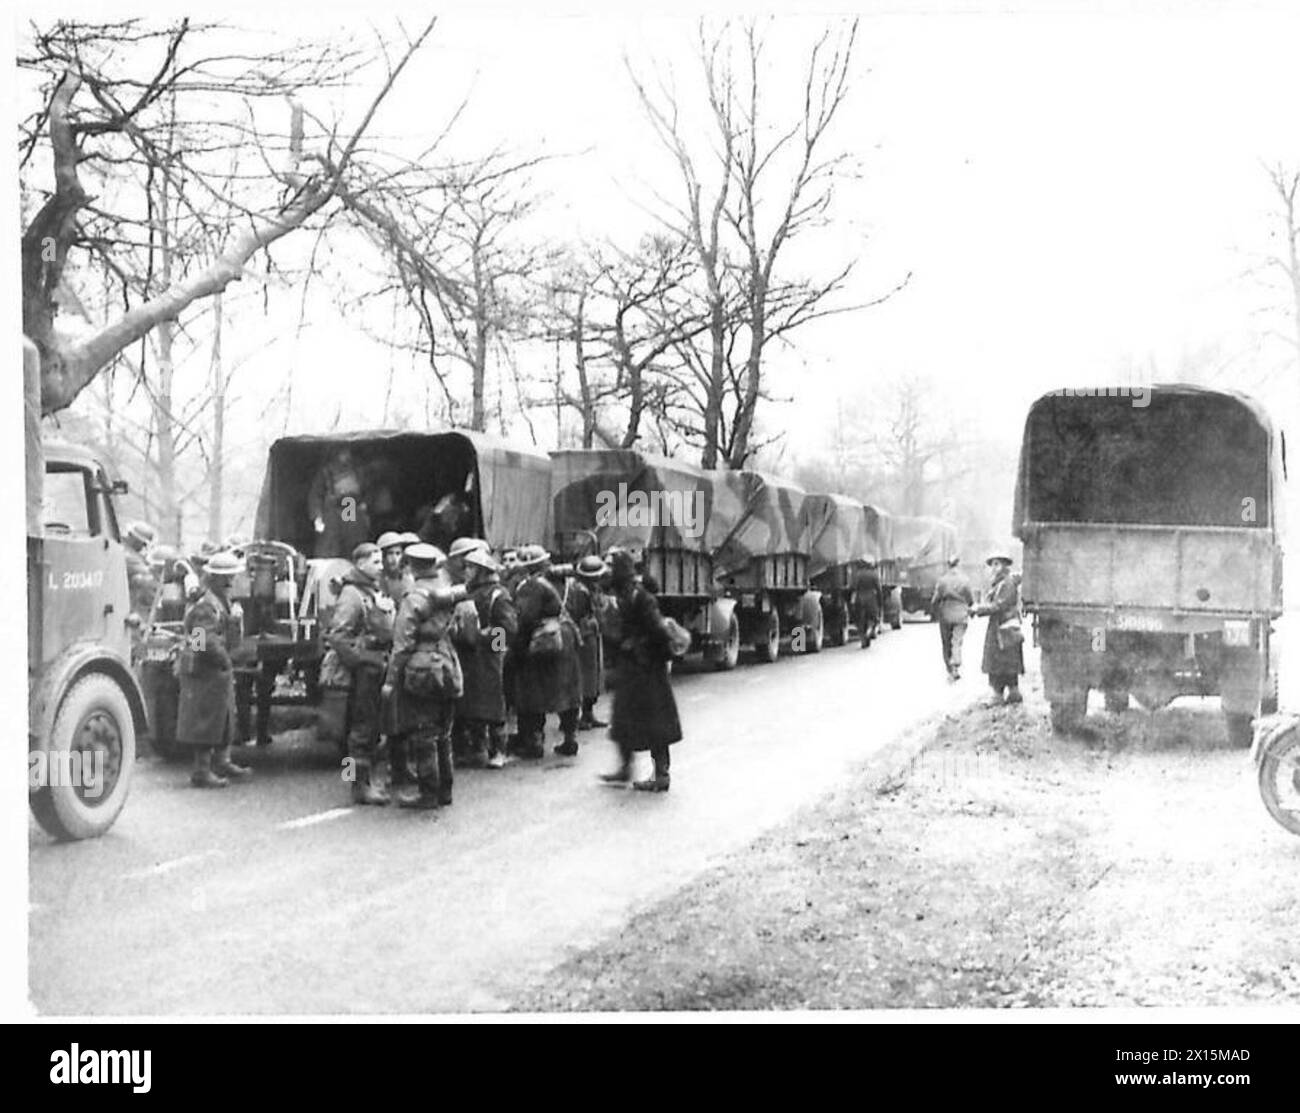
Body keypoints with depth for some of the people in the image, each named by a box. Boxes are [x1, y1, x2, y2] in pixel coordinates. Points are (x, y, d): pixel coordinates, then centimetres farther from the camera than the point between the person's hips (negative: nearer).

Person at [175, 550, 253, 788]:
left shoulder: (222, 600, 13)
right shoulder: (205, 604, -20)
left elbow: (231, 640, 17)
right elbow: (206, 642, -28)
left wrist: (235, 619, -2)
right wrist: (224, 661, -17)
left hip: (218, 669, 11)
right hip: (204, 670, -11)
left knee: (224, 716, 19)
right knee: (207, 720, -5)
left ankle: (221, 762, 32)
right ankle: (201, 772, 1)